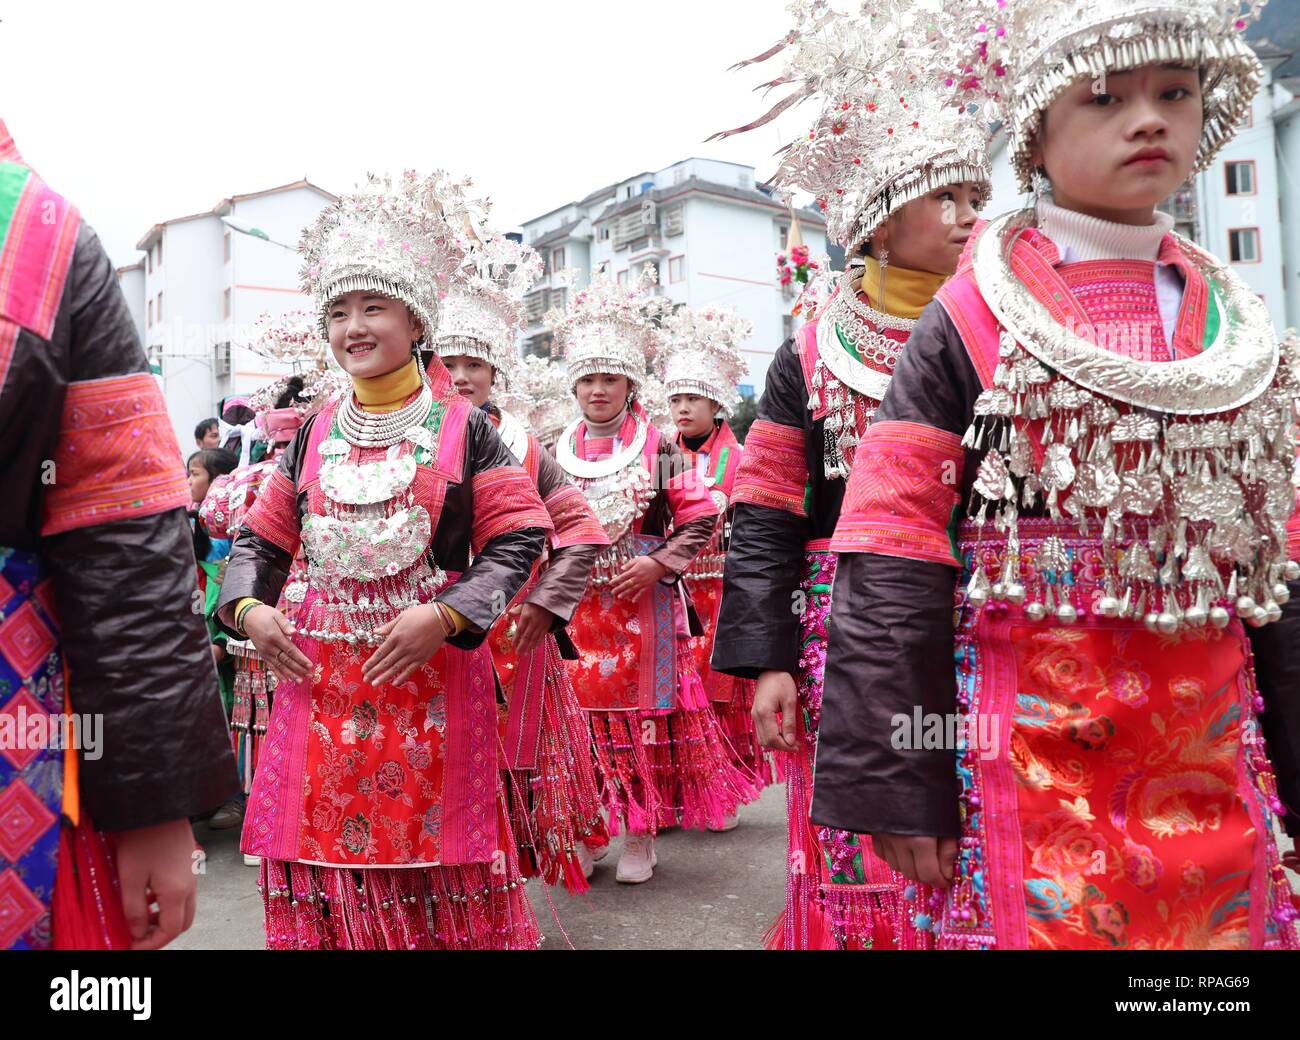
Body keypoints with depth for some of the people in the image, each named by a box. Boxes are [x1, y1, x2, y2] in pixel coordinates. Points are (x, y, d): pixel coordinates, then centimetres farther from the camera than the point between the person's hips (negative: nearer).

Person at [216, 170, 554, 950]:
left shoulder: (464, 427, -3)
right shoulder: (314, 436, 9)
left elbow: (520, 536, -7)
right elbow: (263, 535, 15)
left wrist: (446, 615, -17)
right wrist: (248, 607, -3)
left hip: (430, 665, -3)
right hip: (318, 671, 4)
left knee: (431, 843, 6)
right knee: (324, 838, 10)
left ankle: (447, 932, 27)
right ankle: (327, 933, 30)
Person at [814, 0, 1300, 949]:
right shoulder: (972, 320, -6)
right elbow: (894, 555, -11)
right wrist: (897, 781, -13)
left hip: (1207, 750, 5)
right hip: (1029, 741, -4)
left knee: (1223, 917, 13)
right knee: (1039, 914, 3)